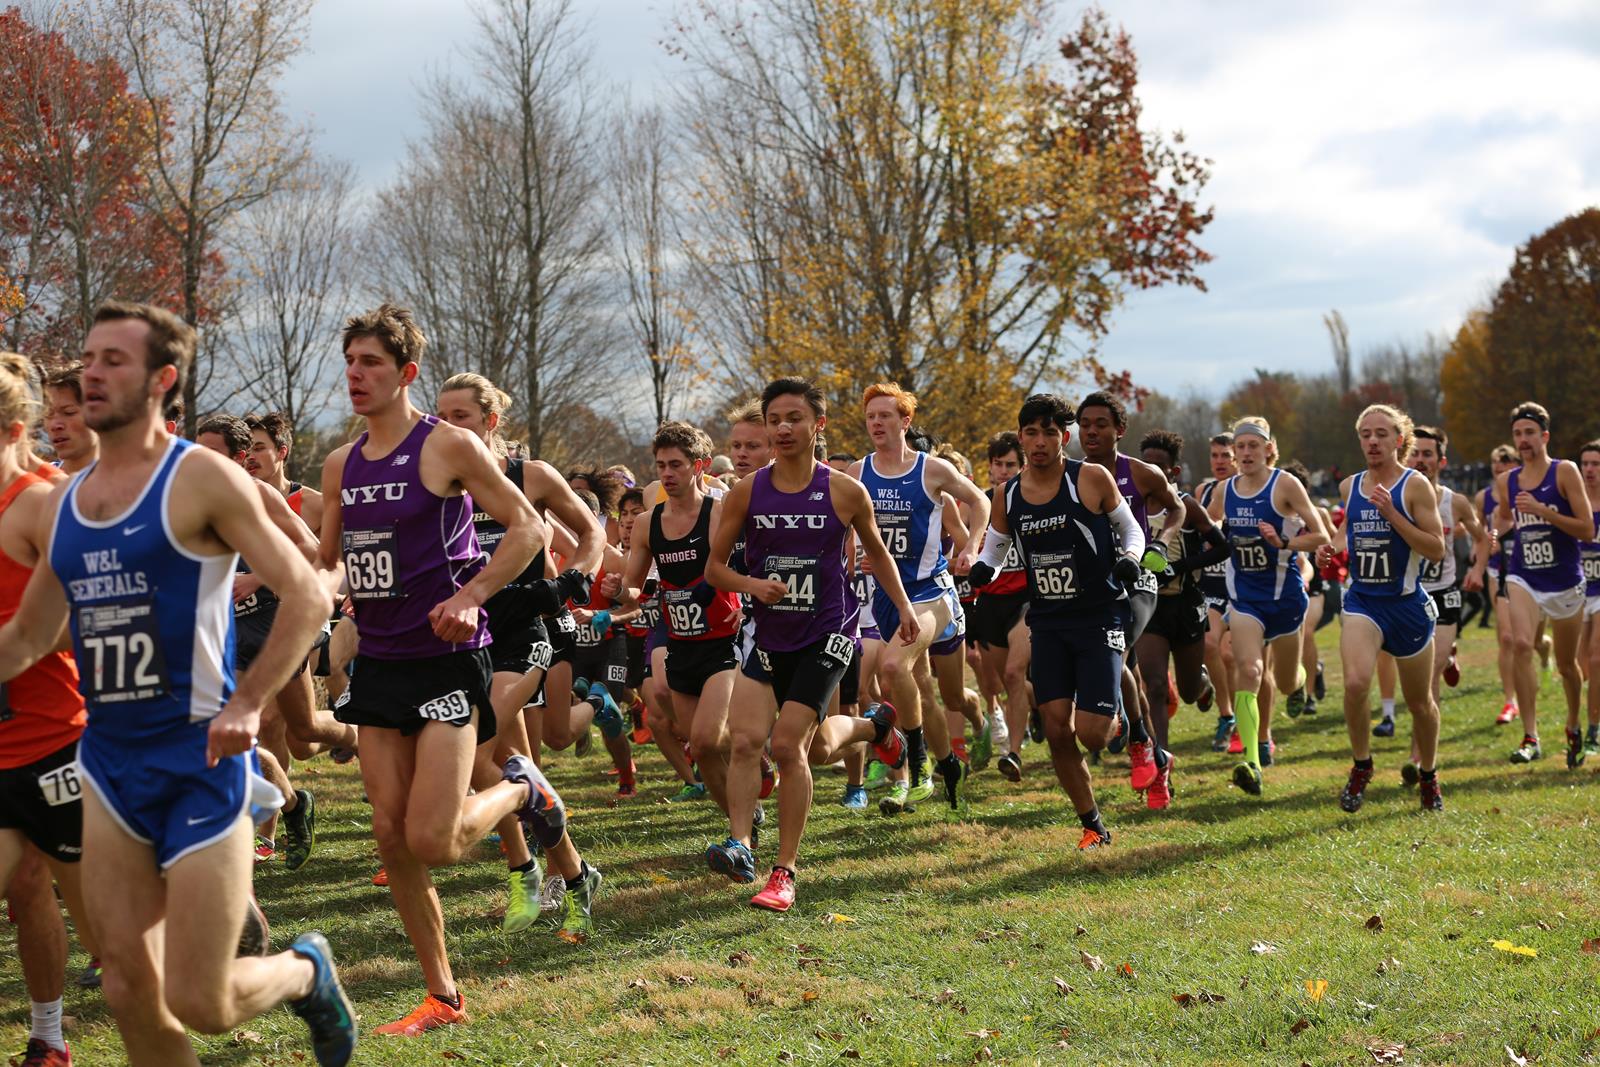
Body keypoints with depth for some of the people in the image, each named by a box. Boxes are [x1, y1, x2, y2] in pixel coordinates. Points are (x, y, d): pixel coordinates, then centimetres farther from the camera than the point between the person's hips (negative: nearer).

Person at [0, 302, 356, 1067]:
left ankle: (305, 972, 26)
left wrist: (248, 704, -20)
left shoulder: (201, 480, -8)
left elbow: (307, 594, -10)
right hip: (108, 761, 6)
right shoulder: (62, 505, 11)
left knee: (201, 1004, -5)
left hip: (199, 758, -6)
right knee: (129, 994, 4)